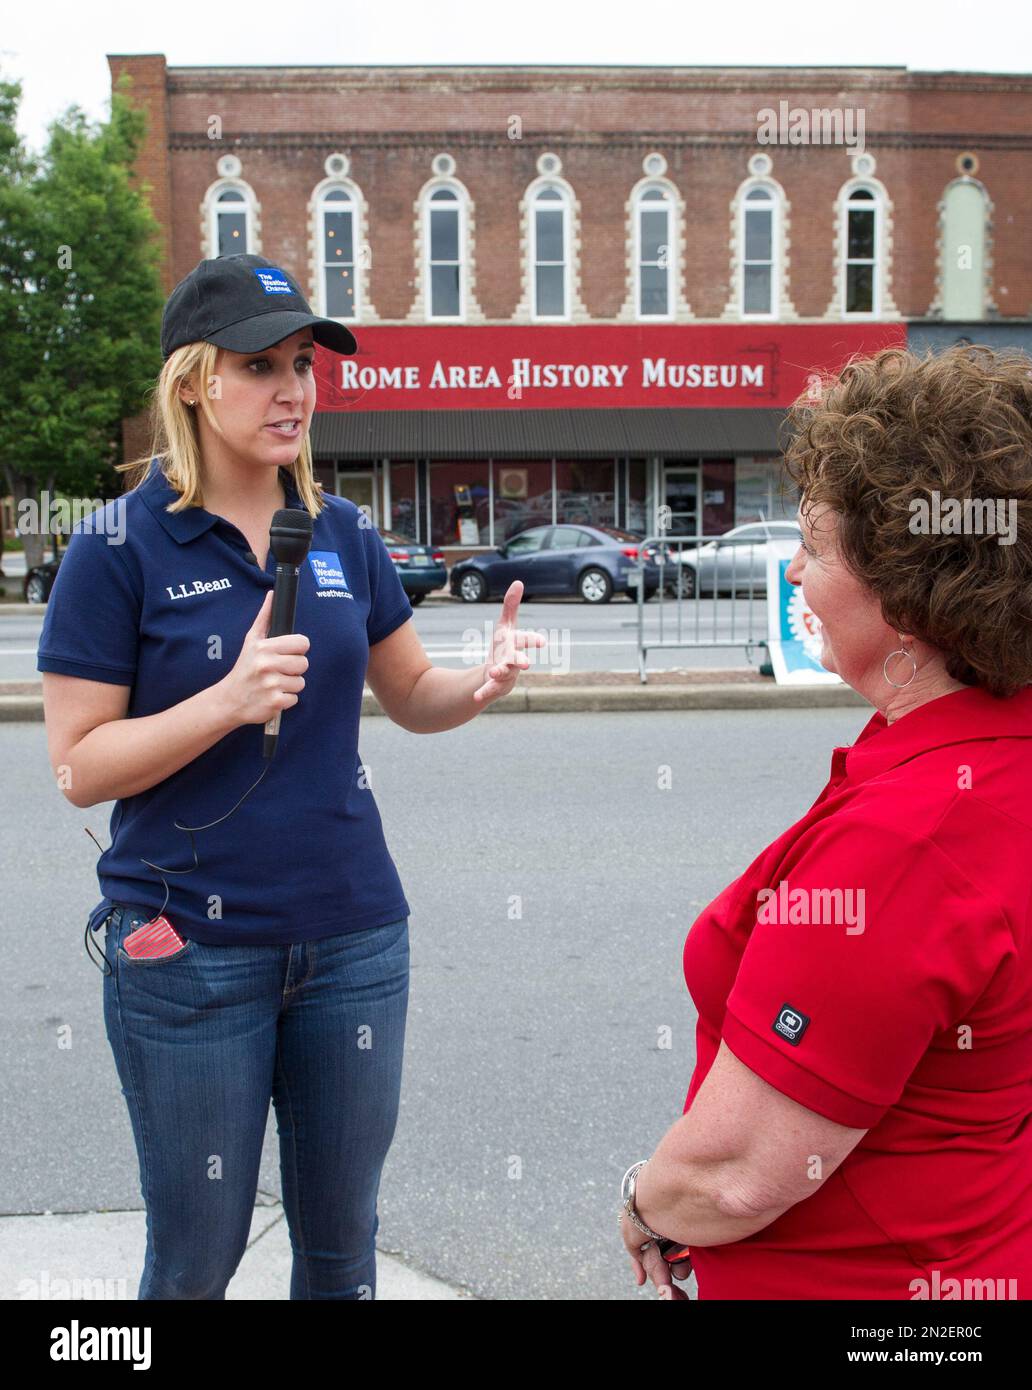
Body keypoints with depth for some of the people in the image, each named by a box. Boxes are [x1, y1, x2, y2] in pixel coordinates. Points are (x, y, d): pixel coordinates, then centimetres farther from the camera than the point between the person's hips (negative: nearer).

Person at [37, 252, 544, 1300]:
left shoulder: (342, 534, 4)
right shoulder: (121, 545, -8)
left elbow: (413, 697, 13)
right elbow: (80, 767, -10)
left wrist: (484, 680, -9)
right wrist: (229, 699, -24)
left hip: (353, 938, 4)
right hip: (190, 950, -3)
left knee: (341, 1238, 18)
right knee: (196, 1254, 13)